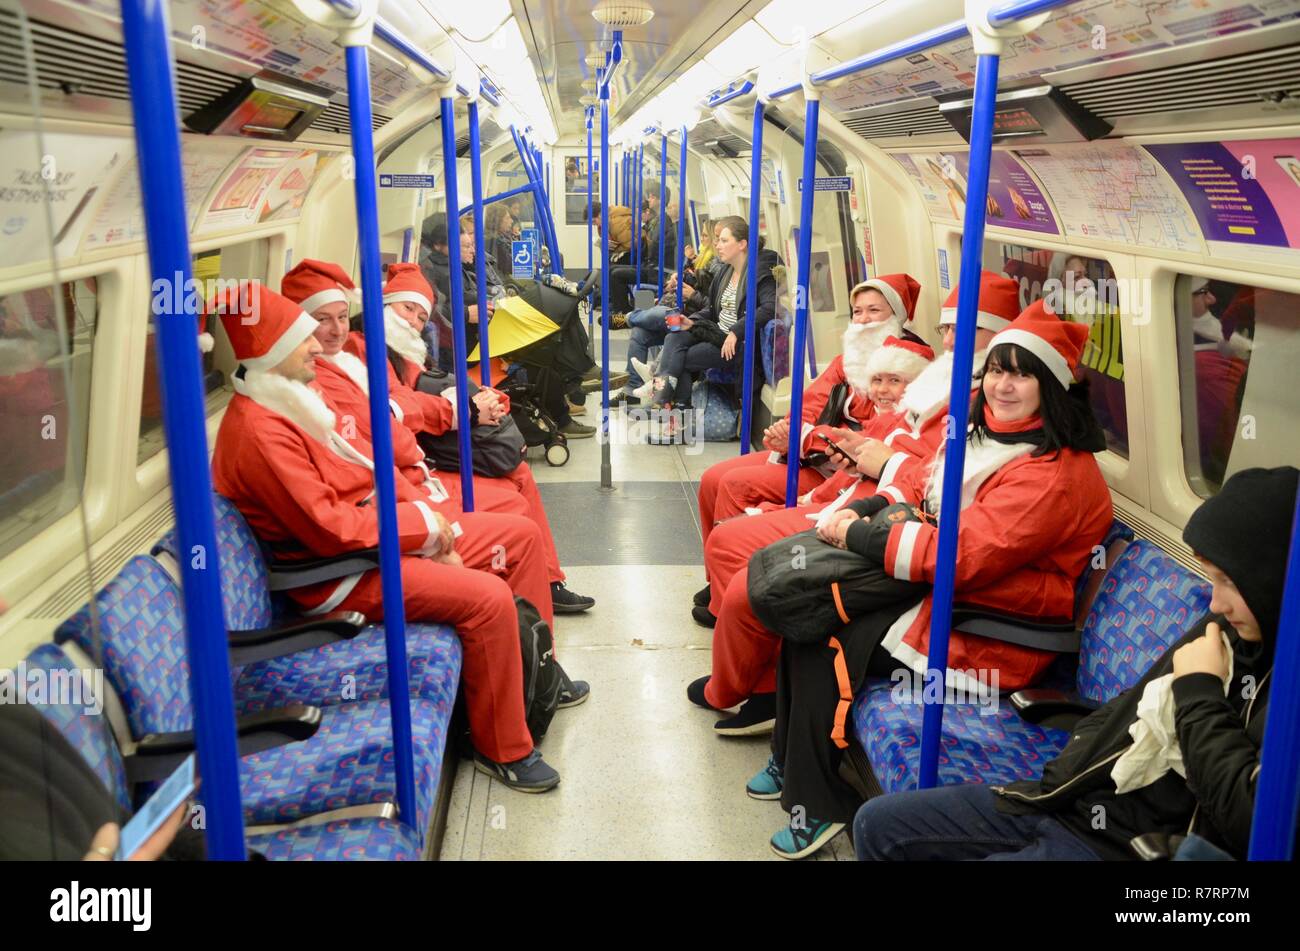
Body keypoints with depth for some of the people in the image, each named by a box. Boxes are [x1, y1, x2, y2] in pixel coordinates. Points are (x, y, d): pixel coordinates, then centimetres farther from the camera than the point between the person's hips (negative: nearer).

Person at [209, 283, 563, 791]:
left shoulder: (295, 401, 9)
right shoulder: (260, 432, -22)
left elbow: (368, 463, 10)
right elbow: (331, 529, -26)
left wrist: (432, 530, -1)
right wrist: (422, 520, -16)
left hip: (384, 530, 11)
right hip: (340, 574, -10)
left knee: (520, 533, 9)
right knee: (488, 597, -27)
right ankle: (503, 749, -9)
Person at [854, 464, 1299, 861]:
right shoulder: (1226, 628, 8)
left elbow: (1252, 820, -27)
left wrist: (1199, 692, -16)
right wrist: (1055, 786, 7)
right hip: (1074, 799, 8)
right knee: (877, 825, 8)